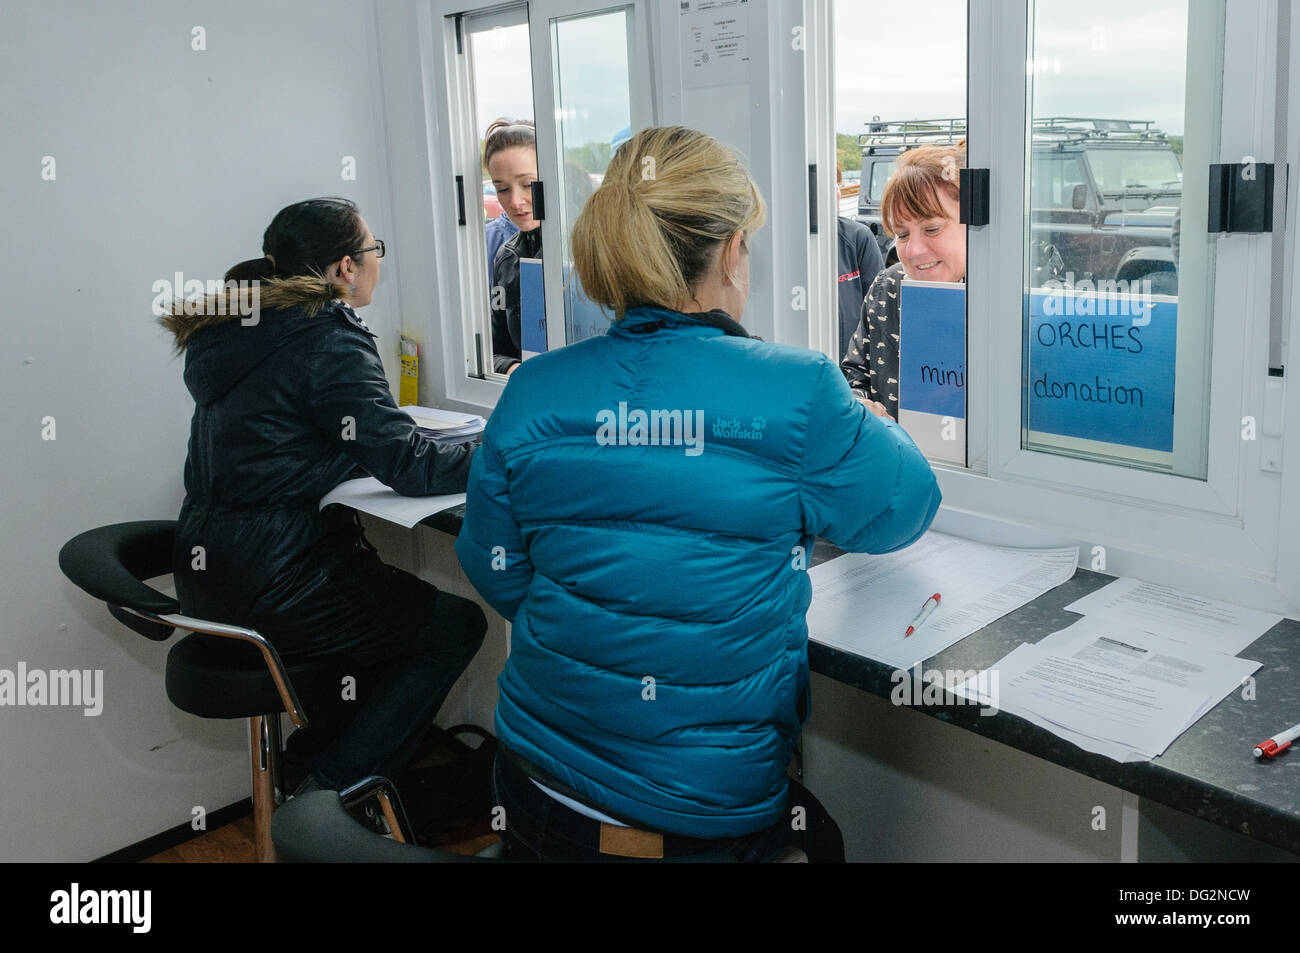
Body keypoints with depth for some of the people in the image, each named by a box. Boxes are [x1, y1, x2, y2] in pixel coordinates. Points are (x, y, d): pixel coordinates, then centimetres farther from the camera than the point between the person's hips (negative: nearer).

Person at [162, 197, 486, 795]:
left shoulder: (234, 332, 10)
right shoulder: (328, 341, -16)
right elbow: (408, 465, -20)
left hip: (208, 583, 9)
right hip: (274, 585, -9)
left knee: (395, 610, 26)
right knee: (456, 625, 7)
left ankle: (312, 766, 26)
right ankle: (331, 788, 6)